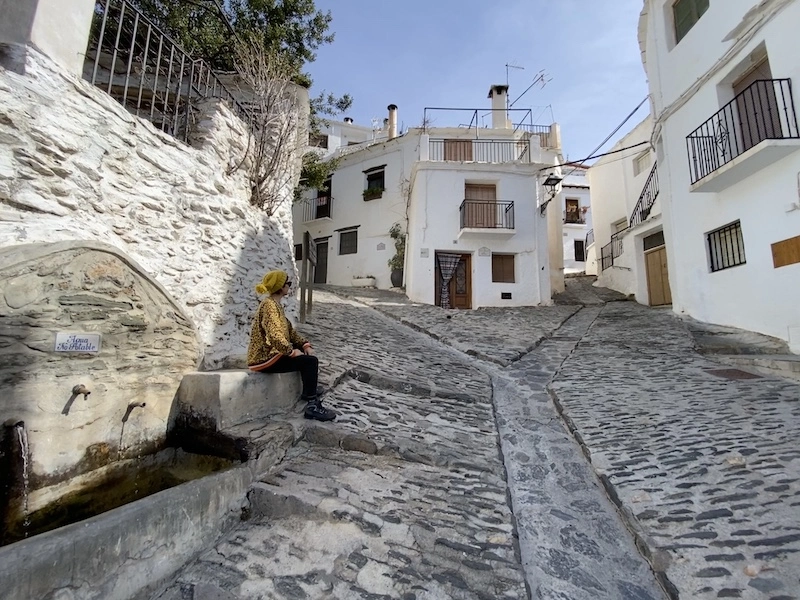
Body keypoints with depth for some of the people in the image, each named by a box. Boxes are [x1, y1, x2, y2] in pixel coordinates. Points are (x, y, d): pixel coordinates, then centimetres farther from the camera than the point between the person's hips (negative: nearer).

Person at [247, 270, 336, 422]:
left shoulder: (276, 304, 12)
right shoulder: (269, 305, -19)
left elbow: (289, 330, 13)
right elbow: (275, 336, -29)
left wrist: (305, 345, 1)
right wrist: (293, 352, -19)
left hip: (272, 353, 10)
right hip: (265, 358, -10)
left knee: (307, 353, 17)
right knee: (310, 361, -18)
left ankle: (309, 390, 28)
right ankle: (312, 406, -13)